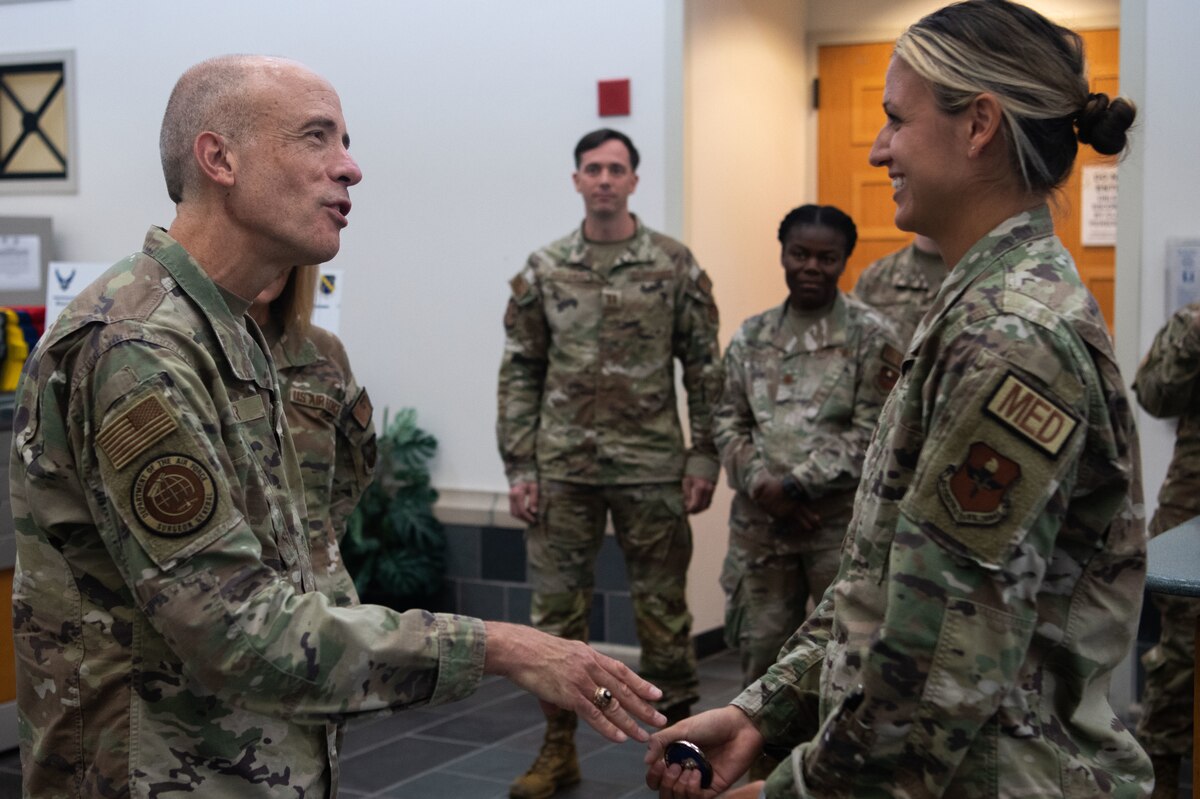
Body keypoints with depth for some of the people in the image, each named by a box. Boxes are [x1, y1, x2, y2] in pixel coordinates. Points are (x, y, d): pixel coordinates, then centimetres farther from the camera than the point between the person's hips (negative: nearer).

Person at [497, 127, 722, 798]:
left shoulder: (675, 265, 0)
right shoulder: (543, 270, 4)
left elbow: (705, 369, 1)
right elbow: (520, 373, 5)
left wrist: (704, 458, -4)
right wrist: (519, 468, 0)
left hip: (651, 466, -2)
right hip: (562, 467, 2)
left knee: (662, 608, 6)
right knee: (558, 607, 8)